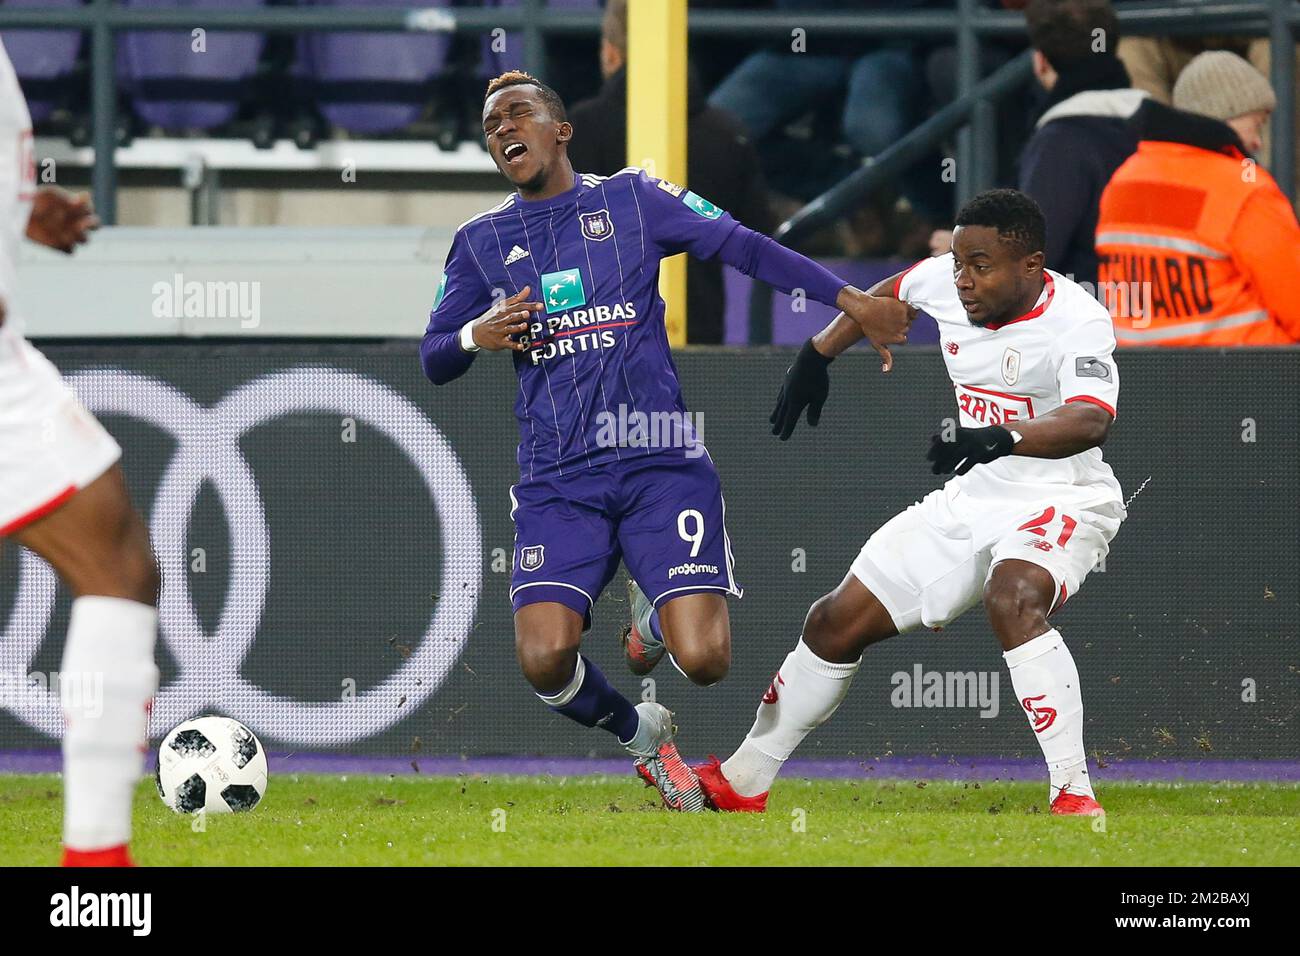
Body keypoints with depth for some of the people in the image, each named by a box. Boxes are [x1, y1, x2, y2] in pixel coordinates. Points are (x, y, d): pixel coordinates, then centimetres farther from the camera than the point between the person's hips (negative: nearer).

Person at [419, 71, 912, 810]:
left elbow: (745, 248, 5)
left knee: (703, 658, -18)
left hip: (660, 463, -1)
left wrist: (851, 299, -2)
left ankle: (663, 620, 22)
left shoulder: (631, 199, 7)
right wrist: (473, 337, -9)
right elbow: (433, 361, 14)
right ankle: (642, 736, 12)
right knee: (545, 659, -21)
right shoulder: (481, 242, 12)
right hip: (557, 483, 1)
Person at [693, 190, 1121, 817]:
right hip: (971, 500, 7)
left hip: (1061, 501, -7)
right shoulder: (944, 282, -4)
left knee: (1014, 599, -38)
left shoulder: (1075, 321, -24)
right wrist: (817, 356, 22)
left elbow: (1091, 421, -42)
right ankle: (742, 781, 24)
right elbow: (888, 295, 21)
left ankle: (1073, 794, -37)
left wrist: (999, 439, -56)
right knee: (838, 621, 8)